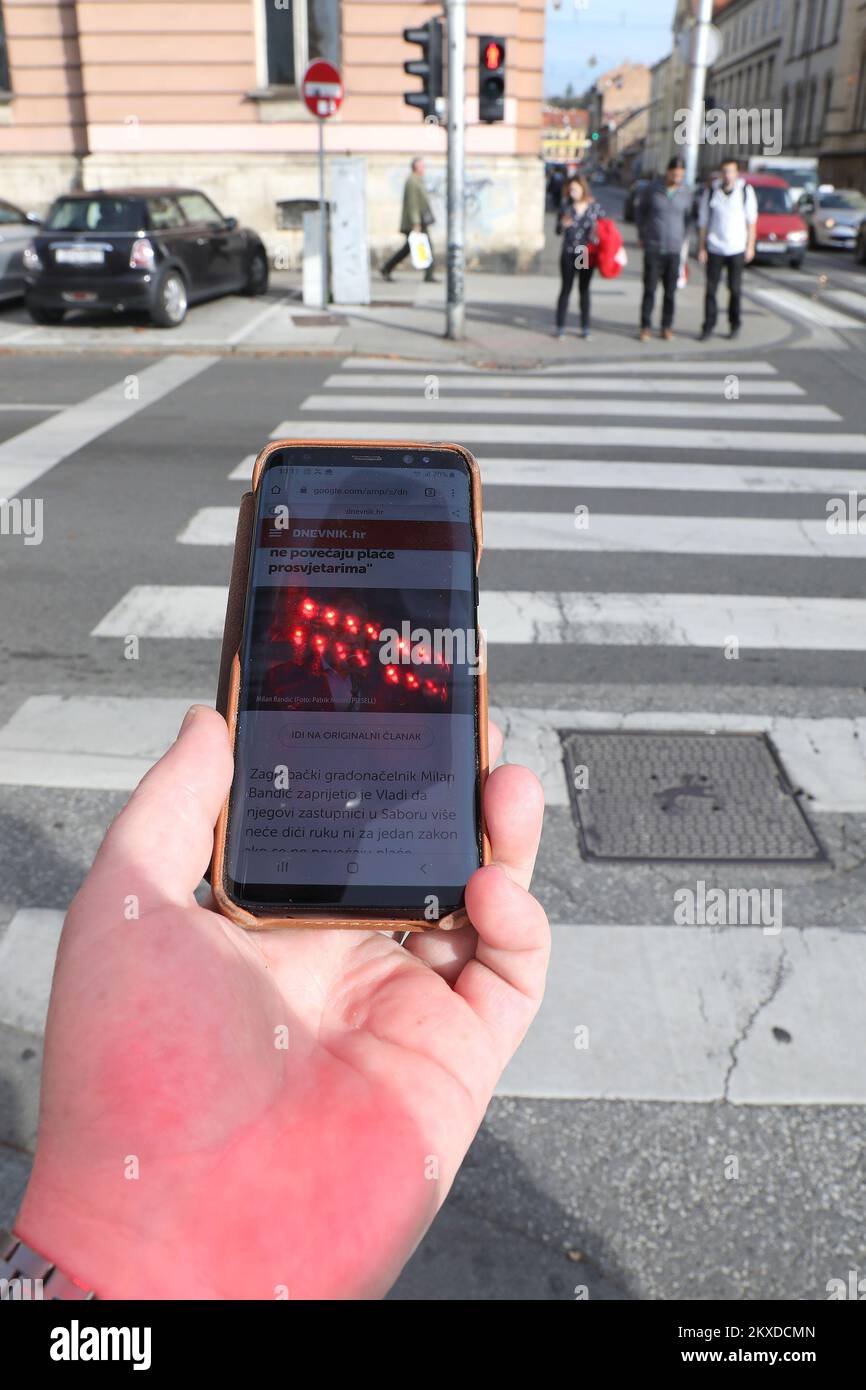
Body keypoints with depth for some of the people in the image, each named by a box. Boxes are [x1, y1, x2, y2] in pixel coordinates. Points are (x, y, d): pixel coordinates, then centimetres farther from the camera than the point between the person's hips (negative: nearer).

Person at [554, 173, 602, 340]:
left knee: (584, 289, 7)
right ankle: (560, 327, 4)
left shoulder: (595, 207, 0)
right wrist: (563, 224, -17)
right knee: (566, 288, 0)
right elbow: (558, 231, 3)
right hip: (568, 254, 0)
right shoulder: (566, 206, -1)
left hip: (587, 254, 1)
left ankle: (585, 327, 12)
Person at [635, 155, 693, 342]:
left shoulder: (686, 192, 2)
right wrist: (641, 236, 12)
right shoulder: (651, 189, -4)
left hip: (674, 249, 2)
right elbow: (640, 211, 11)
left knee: (670, 290, 3)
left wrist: (683, 239, 15)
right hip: (653, 248, -2)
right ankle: (646, 327, 4)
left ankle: (667, 327, 13)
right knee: (650, 289, -3)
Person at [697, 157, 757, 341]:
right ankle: (708, 326, 3)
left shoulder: (746, 191, 1)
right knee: (711, 288, -3)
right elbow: (703, 222, 6)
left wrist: (750, 246, 1)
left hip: (737, 249, 0)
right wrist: (701, 248, 1)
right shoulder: (710, 193, 2)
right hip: (714, 248, 0)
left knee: (735, 289, 4)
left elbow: (751, 220, 5)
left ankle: (735, 325, 16)